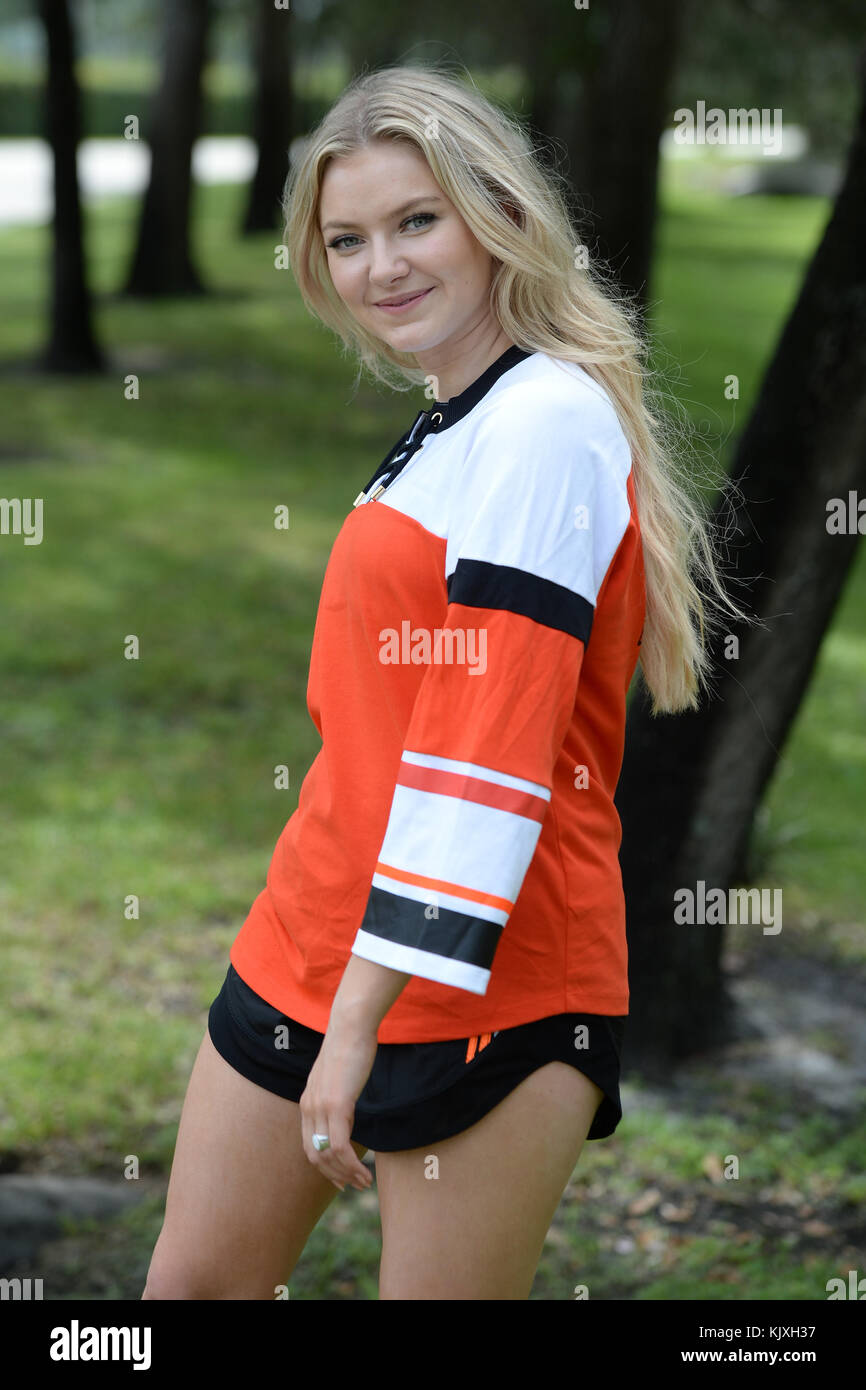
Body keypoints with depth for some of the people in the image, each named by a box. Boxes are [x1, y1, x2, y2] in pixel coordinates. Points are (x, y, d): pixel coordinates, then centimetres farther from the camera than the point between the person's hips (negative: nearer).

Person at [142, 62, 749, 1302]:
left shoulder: (546, 419, -14)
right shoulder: (450, 426, 15)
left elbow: (489, 751, -21)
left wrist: (366, 1014, -22)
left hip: (484, 983, -9)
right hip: (310, 946, 9)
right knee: (193, 1286, 11)